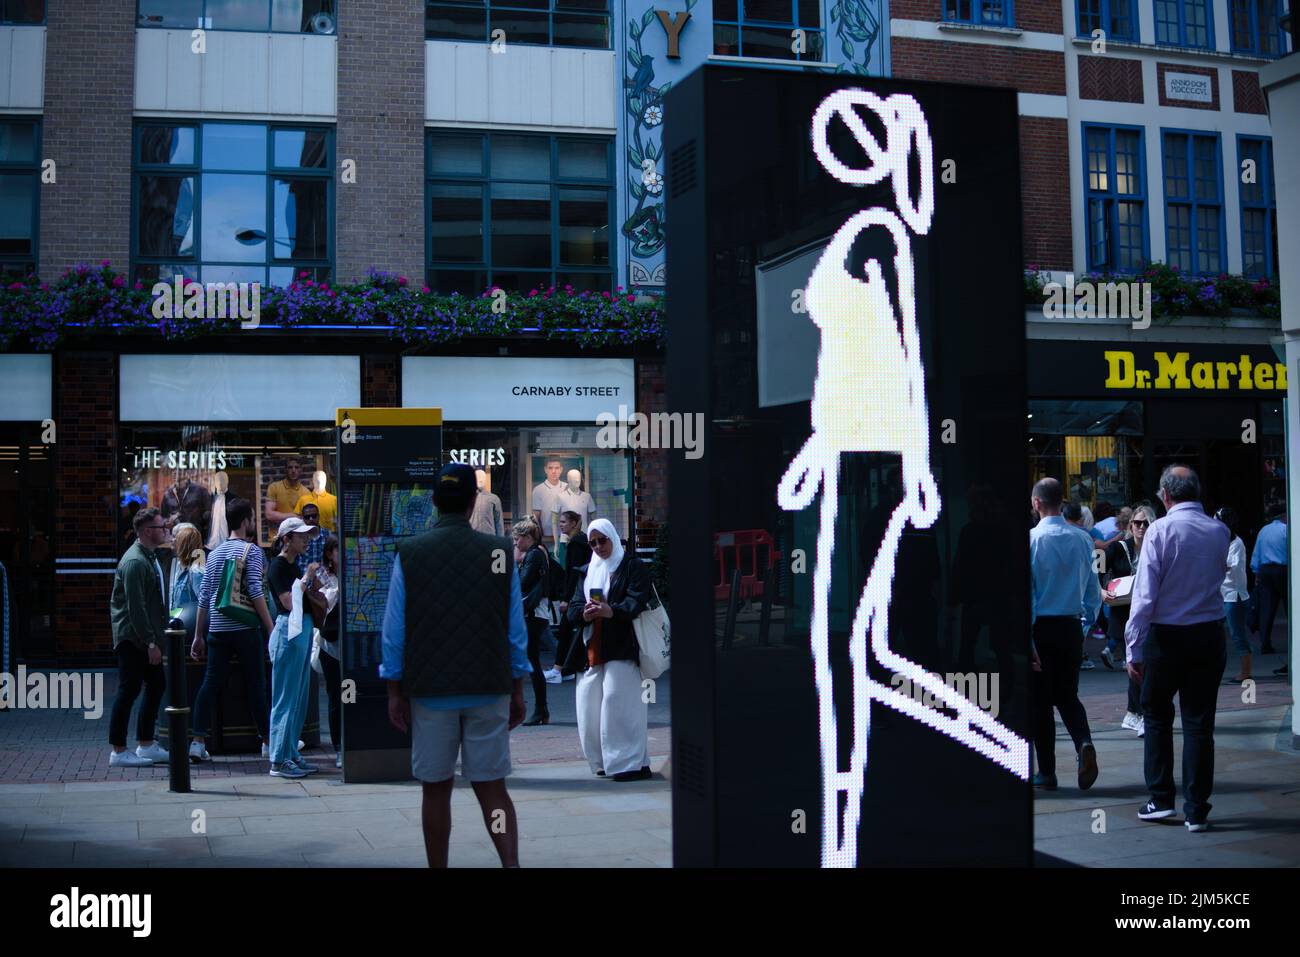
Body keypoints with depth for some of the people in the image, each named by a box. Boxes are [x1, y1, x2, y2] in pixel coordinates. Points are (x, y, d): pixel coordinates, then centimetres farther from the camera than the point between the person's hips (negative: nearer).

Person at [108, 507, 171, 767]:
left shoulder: (150, 556, 15)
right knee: (129, 691, -5)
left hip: (146, 638, 10)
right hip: (132, 638, -10)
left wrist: (157, 638, 17)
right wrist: (150, 643, -22)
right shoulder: (135, 562, -17)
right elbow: (135, 607, -22)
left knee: (157, 685, 13)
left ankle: (146, 745, 21)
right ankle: (119, 752, 3)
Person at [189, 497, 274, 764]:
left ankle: (198, 741, -1)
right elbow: (255, 593, -13)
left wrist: (198, 636, 16)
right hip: (244, 628, -5)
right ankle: (267, 741, 11)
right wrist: (271, 629, -12)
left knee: (210, 683, 5)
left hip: (216, 629, 5)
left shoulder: (215, 553, 14)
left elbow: (204, 596, 13)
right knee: (255, 684, 3)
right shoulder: (251, 551, -5)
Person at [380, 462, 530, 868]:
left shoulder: (409, 553, -2)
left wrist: (394, 691, 6)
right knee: (492, 787, 5)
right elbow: (516, 631, 2)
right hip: (490, 689, 1)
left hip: (430, 689, 0)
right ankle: (511, 863, -10)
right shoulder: (499, 551, 0)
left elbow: (394, 629, -2)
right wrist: (517, 691, 10)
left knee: (436, 790, 10)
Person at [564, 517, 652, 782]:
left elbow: (637, 601, -12)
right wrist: (584, 613, -13)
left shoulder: (633, 566, 1)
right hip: (592, 648, 6)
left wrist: (612, 611, -30)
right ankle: (602, 761, 13)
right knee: (589, 707, 4)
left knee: (617, 703, -11)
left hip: (621, 648, -6)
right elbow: (573, 607, 11)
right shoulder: (587, 571, 19)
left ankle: (631, 762, -5)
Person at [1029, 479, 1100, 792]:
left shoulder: (1031, 539, -12)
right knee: (1068, 695, 17)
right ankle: (1084, 743, -10)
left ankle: (1047, 772, 11)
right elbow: (1093, 590, 6)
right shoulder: (1083, 539, 0)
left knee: (1040, 700, 7)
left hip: (1041, 626, -3)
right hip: (1072, 626, 4)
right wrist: (1085, 625, 17)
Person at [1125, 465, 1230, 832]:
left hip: (1166, 636, -3)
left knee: (1157, 716, 14)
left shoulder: (1161, 530, -13)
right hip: (1210, 634, 3)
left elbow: (1144, 594, -14)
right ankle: (1196, 810, 10)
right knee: (1199, 722, 7)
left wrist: (1134, 649, -10)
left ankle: (1161, 798, 15)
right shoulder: (1220, 532, 0)